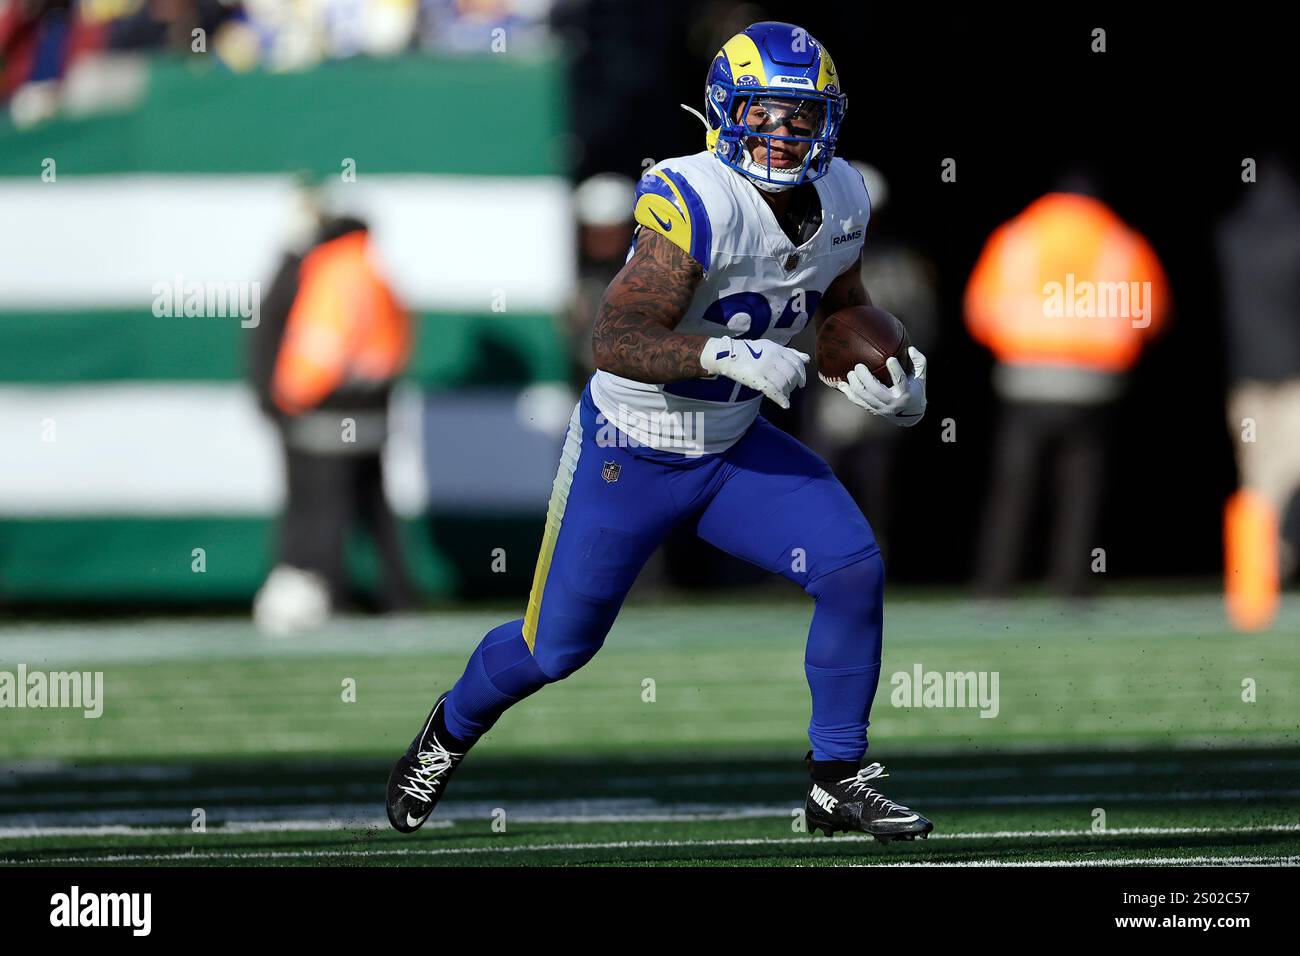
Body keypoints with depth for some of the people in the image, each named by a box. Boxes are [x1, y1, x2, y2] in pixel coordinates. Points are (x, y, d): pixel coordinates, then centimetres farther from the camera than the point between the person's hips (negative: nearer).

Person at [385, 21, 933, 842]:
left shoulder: (840, 202, -5)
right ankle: (450, 734, 40)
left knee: (855, 573, -13)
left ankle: (839, 782, -1)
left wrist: (888, 379, 0)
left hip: (733, 449, 5)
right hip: (629, 457, -5)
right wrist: (726, 354, -50)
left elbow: (844, 302, 17)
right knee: (555, 648, 8)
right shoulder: (696, 205, -29)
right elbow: (616, 341, -37)